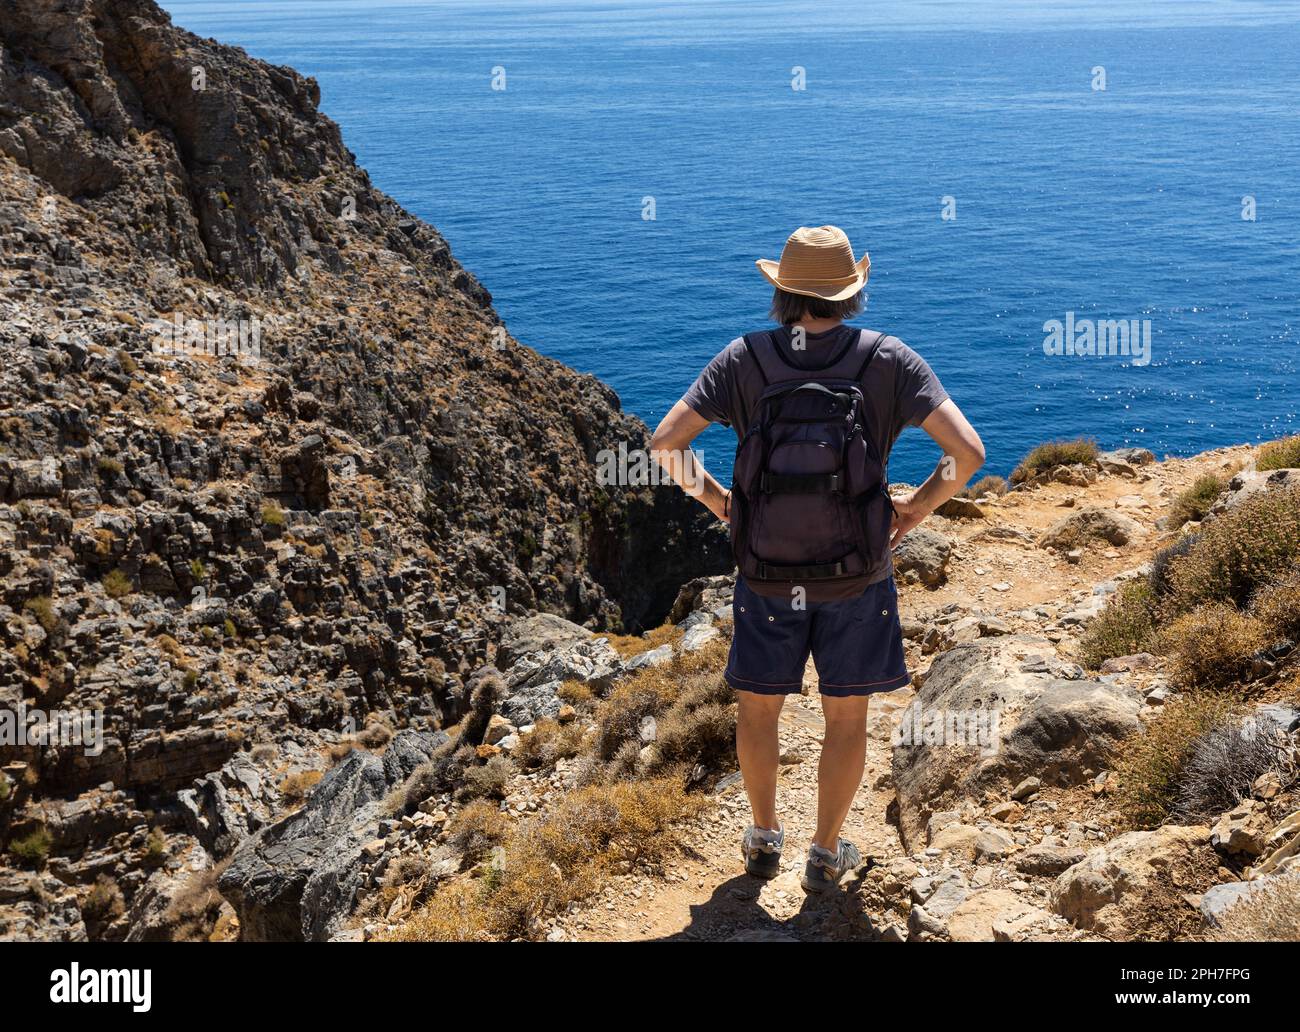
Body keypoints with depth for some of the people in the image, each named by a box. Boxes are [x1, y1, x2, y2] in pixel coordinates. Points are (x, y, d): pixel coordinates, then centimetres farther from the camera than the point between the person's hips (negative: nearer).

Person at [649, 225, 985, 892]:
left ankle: (764, 839, 37)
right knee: (846, 717, 17)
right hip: (856, 578, -1)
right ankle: (825, 855, 29)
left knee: (757, 707, 22)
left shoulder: (745, 359, -10)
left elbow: (664, 444, -14)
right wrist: (919, 507, -2)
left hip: (767, 575, 1)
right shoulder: (888, 360, -13)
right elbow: (968, 451, -19)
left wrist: (715, 500, 3)